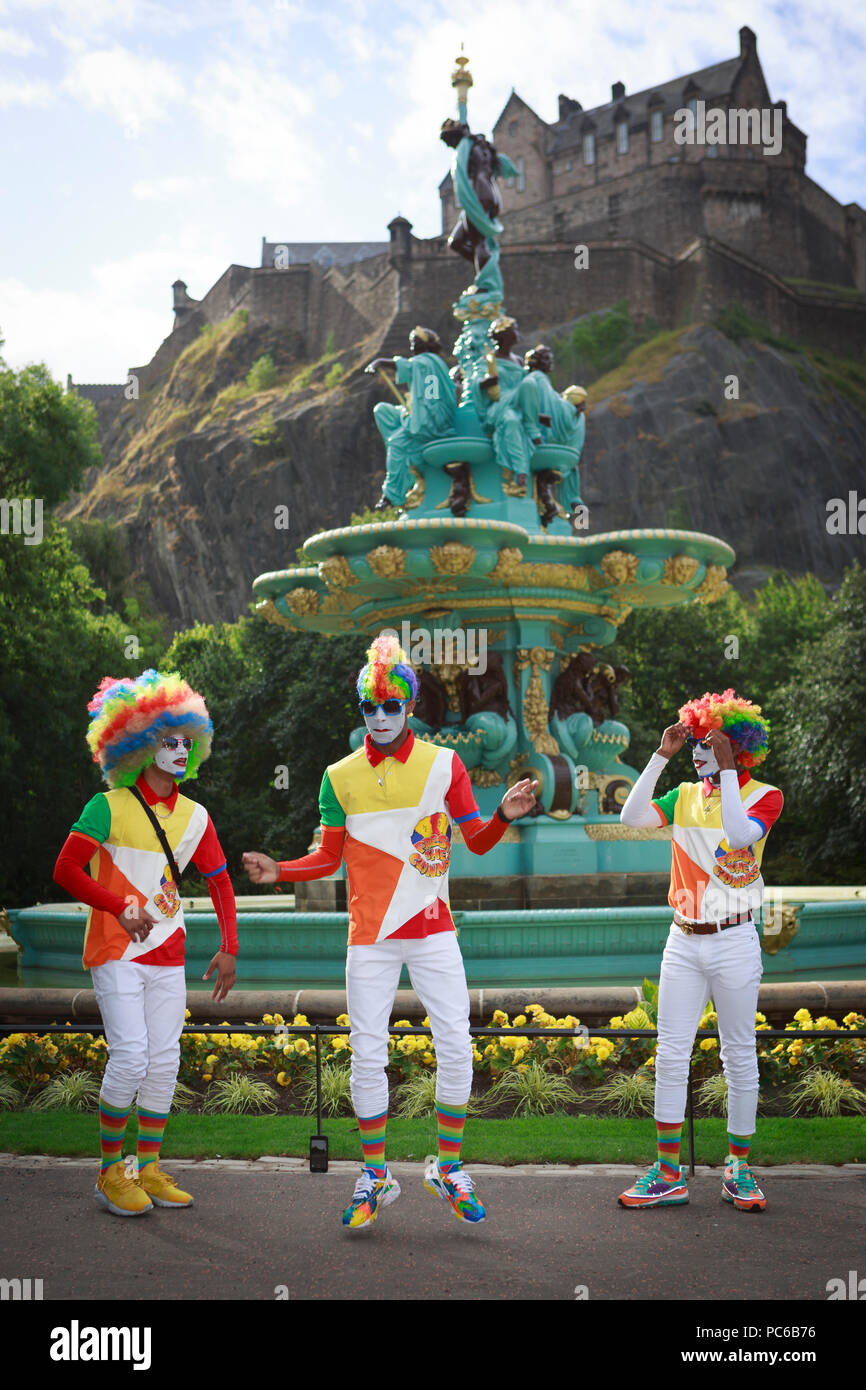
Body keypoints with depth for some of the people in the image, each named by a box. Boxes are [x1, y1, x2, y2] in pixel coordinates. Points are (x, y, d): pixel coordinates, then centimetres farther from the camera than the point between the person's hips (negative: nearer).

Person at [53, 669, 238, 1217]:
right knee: (131, 1055, -12)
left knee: (165, 1060, 5)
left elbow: (220, 882, 13)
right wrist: (120, 906, -25)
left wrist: (229, 948, 4)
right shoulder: (109, 807, -6)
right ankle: (111, 1170, 2)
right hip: (116, 951, -5)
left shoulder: (194, 816, 8)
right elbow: (66, 869, -14)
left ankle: (149, 1167, 16)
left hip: (167, 954, 5)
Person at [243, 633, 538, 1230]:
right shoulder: (341, 777, 4)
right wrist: (279, 871, -7)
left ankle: (450, 1169, 15)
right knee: (367, 1055, 2)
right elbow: (329, 857, 10)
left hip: (432, 930, 0)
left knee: (456, 1046, -2)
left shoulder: (444, 764, 1)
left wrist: (503, 816, -15)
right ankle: (376, 1177, 16)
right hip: (370, 936, 1)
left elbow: (478, 841, 5)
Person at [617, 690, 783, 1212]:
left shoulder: (765, 796, -4)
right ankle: (669, 1174, 8)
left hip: (735, 942, -4)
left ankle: (739, 1170, 15)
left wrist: (727, 770, -21)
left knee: (740, 1057, 4)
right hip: (684, 940, 4)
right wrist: (661, 756, -7)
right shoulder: (686, 796, 8)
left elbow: (740, 834, -24)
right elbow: (631, 817, -6)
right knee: (671, 1055, 2)